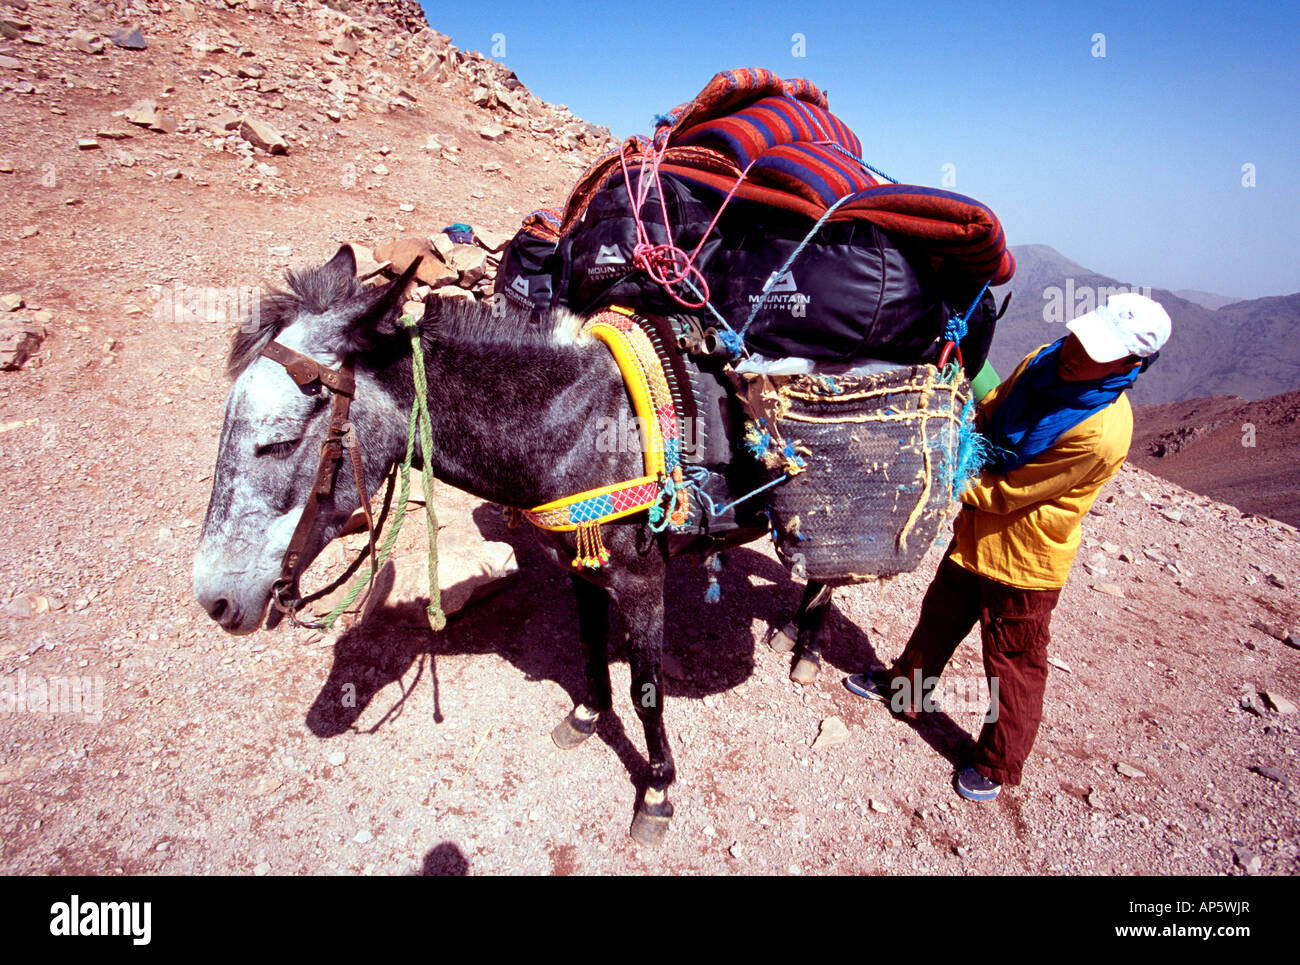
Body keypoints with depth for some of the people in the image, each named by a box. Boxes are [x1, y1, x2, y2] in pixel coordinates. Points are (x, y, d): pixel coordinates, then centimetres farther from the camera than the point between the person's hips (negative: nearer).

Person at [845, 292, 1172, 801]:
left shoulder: (1101, 433, -30)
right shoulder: (1043, 363, -8)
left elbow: (1006, 495, -24)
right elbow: (989, 412, 7)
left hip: (1023, 560, -7)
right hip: (976, 535, 8)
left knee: (1014, 665, 12)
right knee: (939, 618, 26)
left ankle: (997, 765, 33)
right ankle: (905, 686, 50)